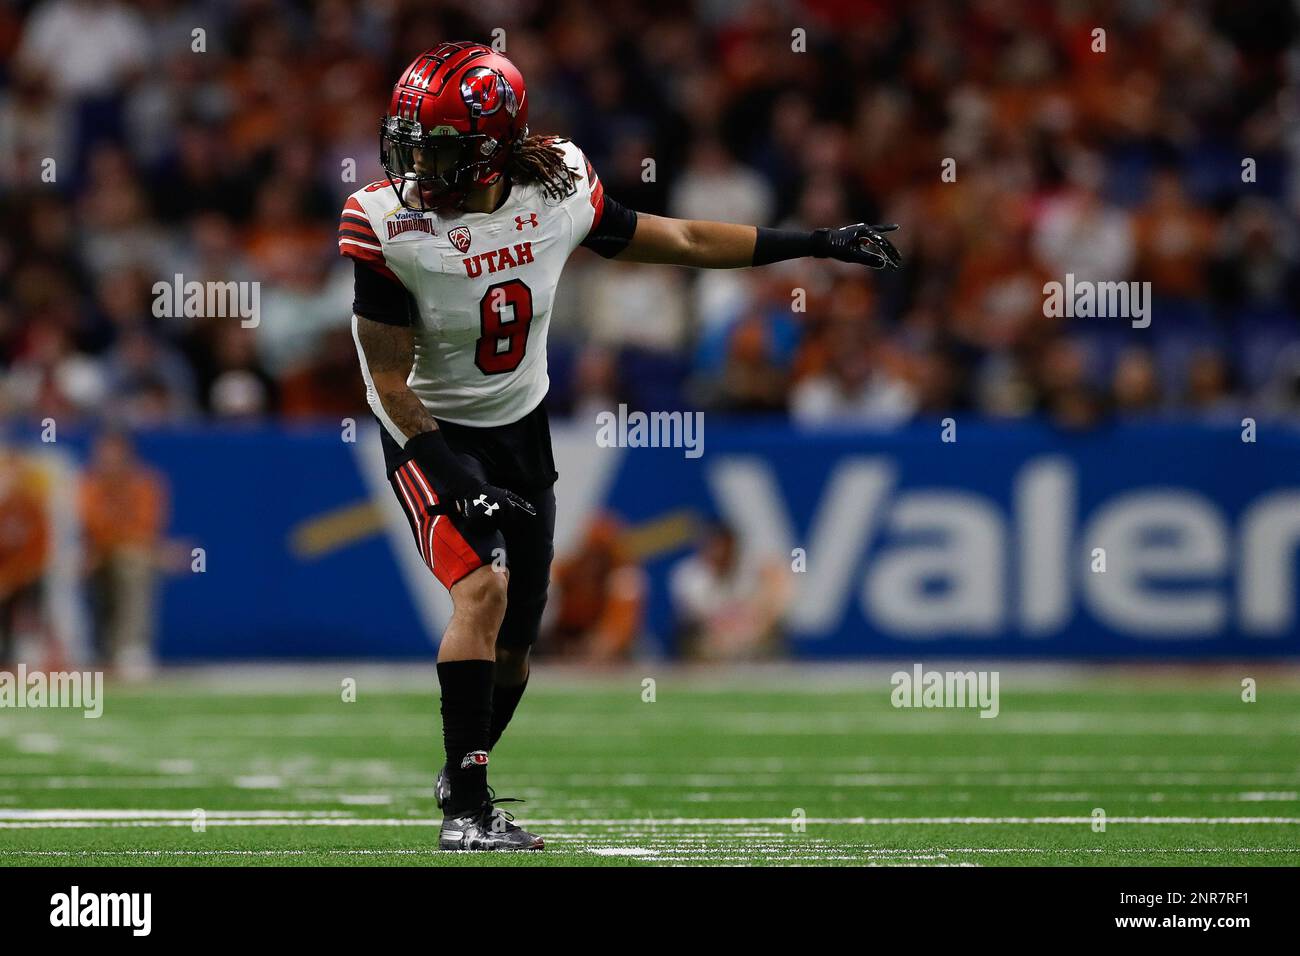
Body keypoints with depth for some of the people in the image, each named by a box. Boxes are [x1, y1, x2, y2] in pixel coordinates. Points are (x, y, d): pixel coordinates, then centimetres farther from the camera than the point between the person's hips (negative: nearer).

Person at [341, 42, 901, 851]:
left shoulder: (557, 193, -14)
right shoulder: (390, 229, -23)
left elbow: (679, 241, -1)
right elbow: (390, 384, -18)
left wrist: (817, 244, 0)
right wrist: (462, 486, -25)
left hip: (521, 428, 4)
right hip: (432, 431, -4)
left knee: (515, 639, 10)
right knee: (484, 586, -25)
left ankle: (462, 776, 36)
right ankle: (466, 806, -21)